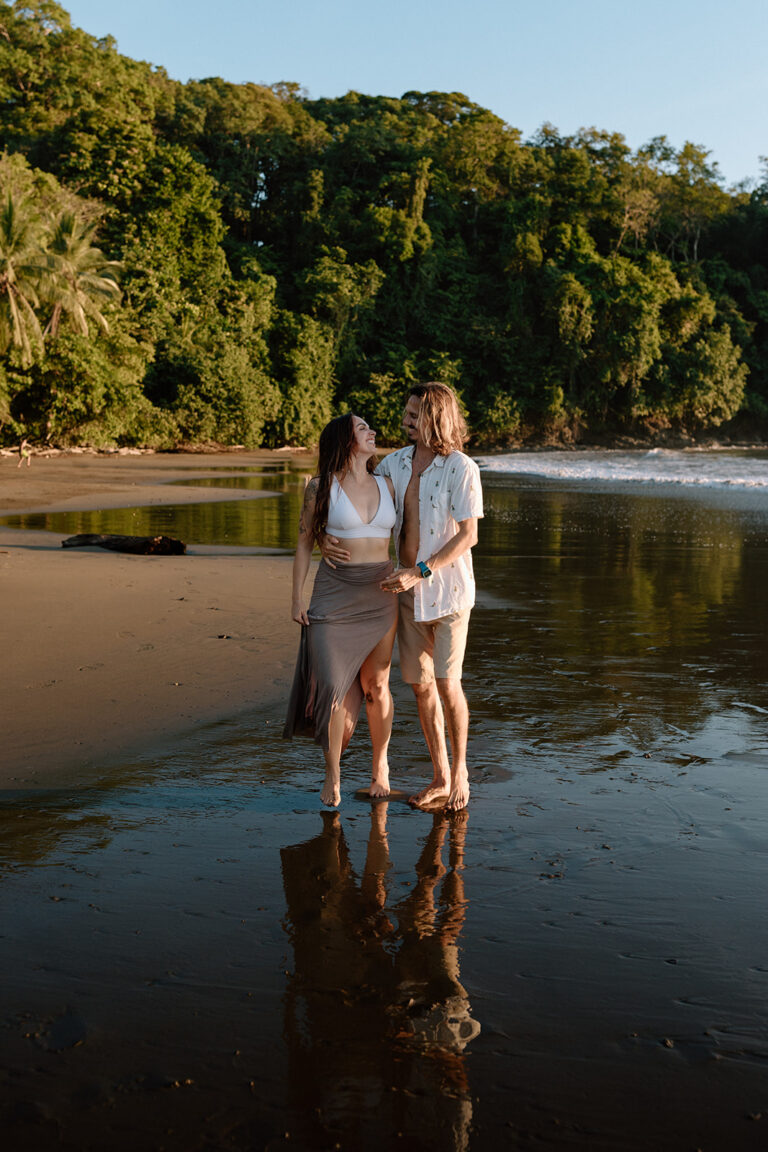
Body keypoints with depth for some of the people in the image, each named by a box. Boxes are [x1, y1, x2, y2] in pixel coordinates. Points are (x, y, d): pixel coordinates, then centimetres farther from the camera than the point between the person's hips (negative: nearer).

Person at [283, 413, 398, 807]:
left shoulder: (387, 486, 9)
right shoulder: (322, 487, 0)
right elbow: (305, 542, 4)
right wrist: (297, 596, -1)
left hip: (381, 594, 2)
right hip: (335, 593, -2)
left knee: (375, 685, 6)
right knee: (332, 685, -5)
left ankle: (380, 763, 27)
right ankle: (332, 774, 12)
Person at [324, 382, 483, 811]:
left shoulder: (462, 469, -12)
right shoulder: (395, 463, 4)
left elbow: (468, 535, -15)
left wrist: (420, 572, -23)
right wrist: (326, 538, -8)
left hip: (447, 589, -5)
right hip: (408, 589, 5)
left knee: (447, 683, -3)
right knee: (420, 683, 8)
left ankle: (460, 771, 19)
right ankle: (440, 777, 21)